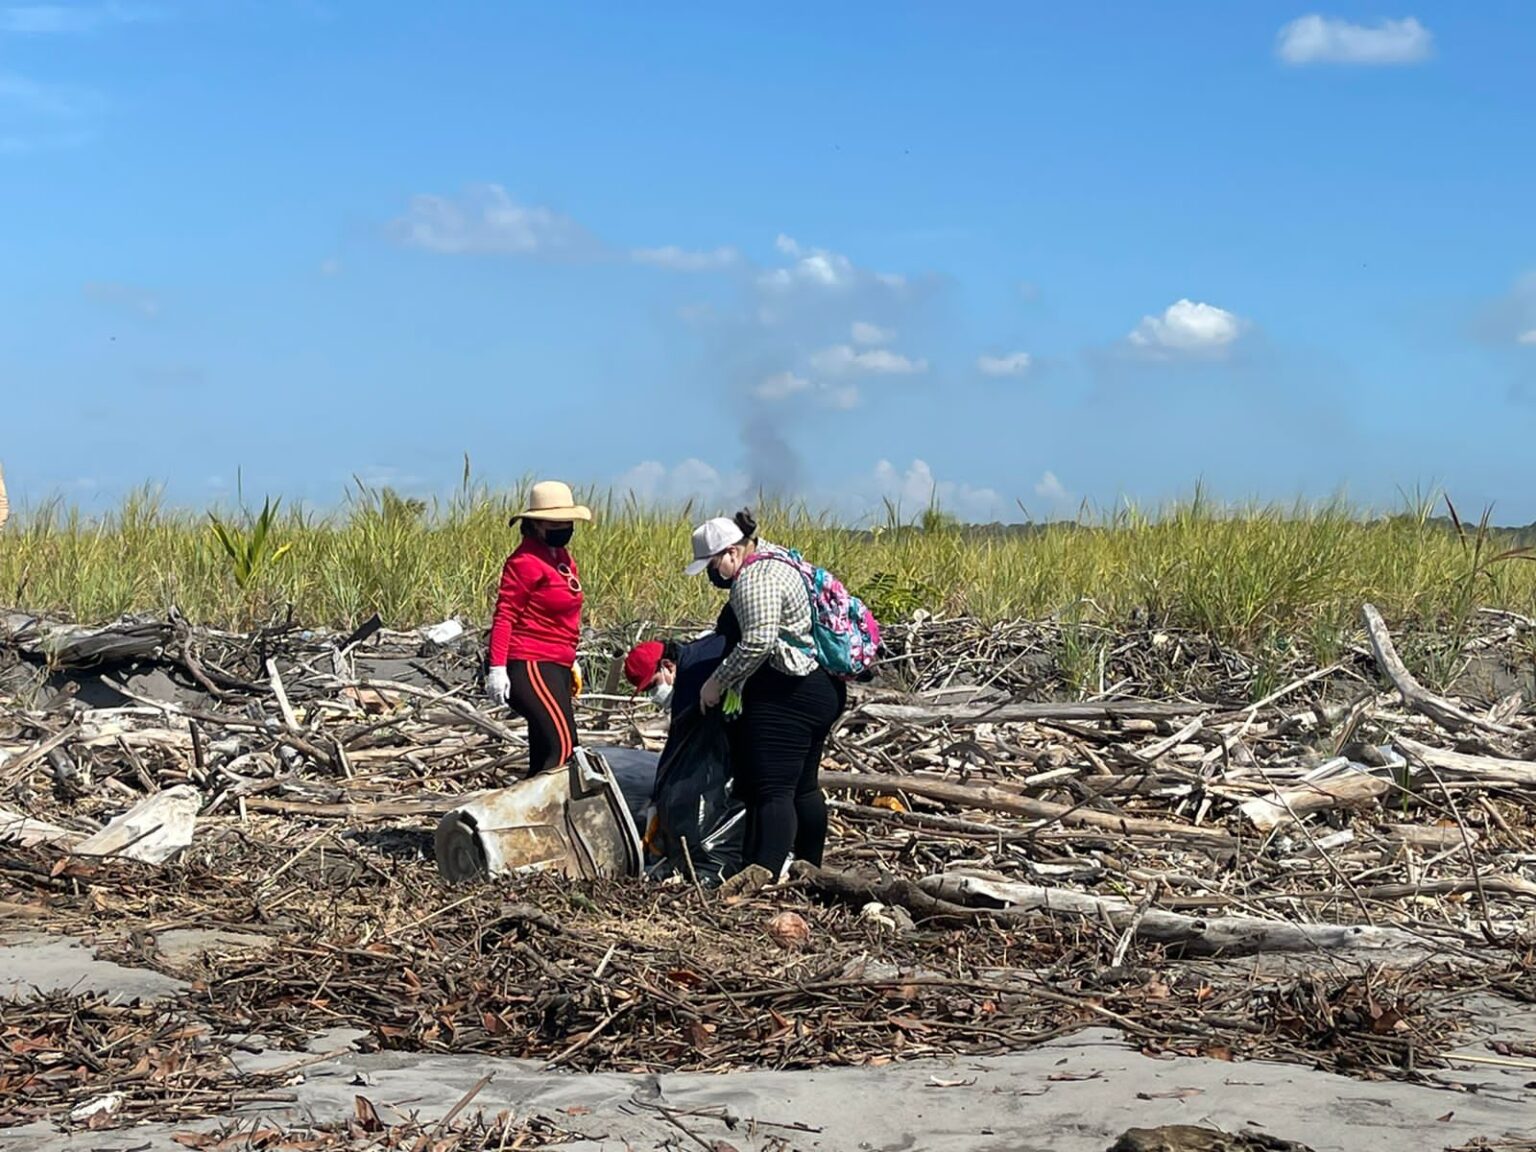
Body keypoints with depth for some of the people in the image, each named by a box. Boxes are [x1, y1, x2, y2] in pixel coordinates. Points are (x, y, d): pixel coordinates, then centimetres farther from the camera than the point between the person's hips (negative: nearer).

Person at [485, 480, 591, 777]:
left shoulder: (562, 557, 15)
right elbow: (505, 616, -16)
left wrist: (571, 662, 28)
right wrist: (497, 667, -21)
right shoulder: (525, 561, -12)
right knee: (563, 747, -17)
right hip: (531, 665, -10)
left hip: (556, 667, 10)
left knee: (545, 752, 11)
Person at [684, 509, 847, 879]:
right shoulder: (772, 559, 17)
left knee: (772, 789, -12)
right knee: (804, 787, 16)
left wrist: (717, 683, -15)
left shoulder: (754, 579, -15)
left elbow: (757, 642, -25)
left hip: (786, 694, -11)